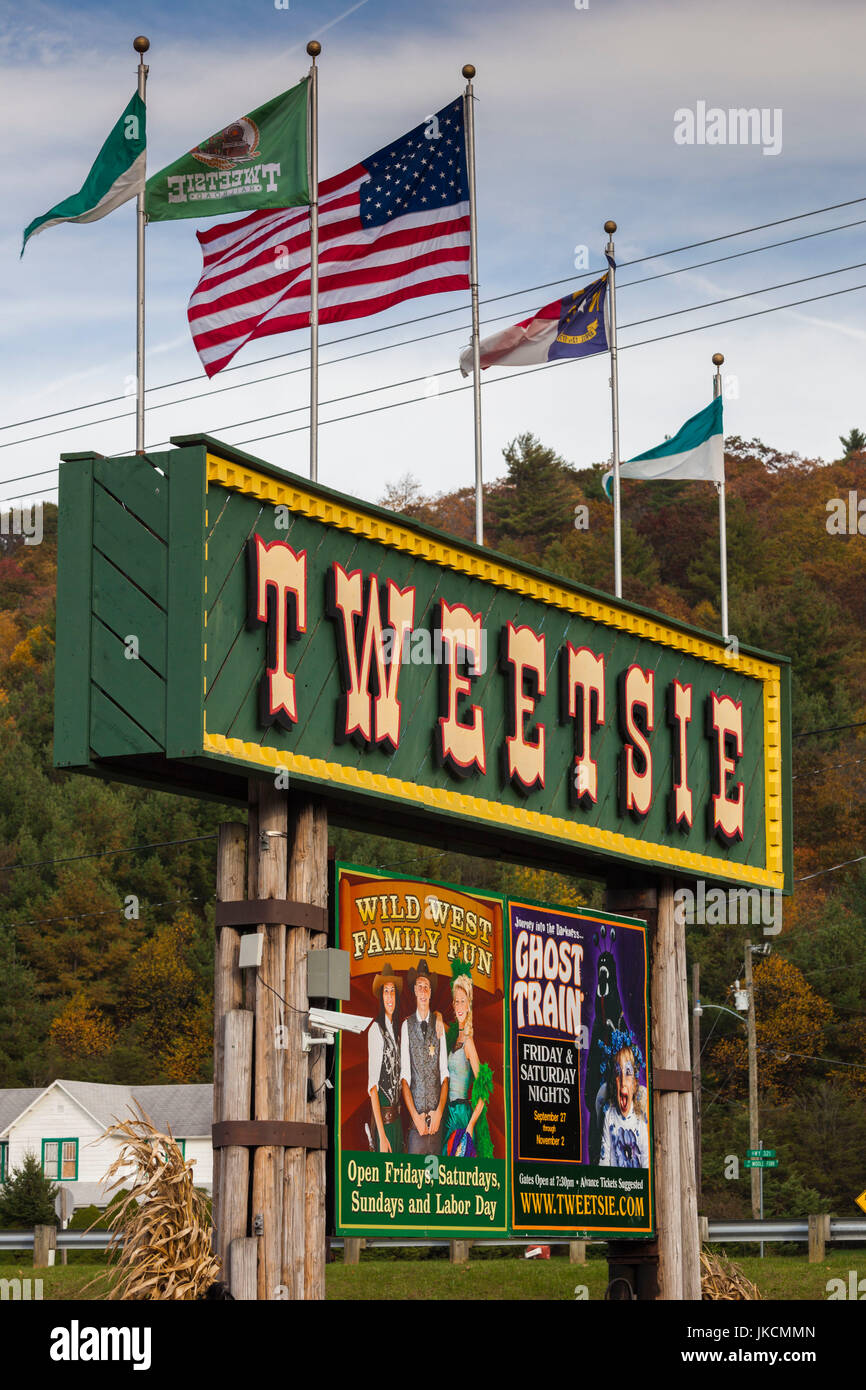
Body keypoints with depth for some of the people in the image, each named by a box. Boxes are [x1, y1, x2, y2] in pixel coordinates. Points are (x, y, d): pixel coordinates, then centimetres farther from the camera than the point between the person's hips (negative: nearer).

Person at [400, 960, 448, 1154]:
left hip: (436, 1119, 2)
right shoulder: (407, 1025, 2)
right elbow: (404, 1076, -3)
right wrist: (415, 1116, -11)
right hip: (416, 1119, -2)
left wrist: (439, 1111, -8)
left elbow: (444, 1074, 4)